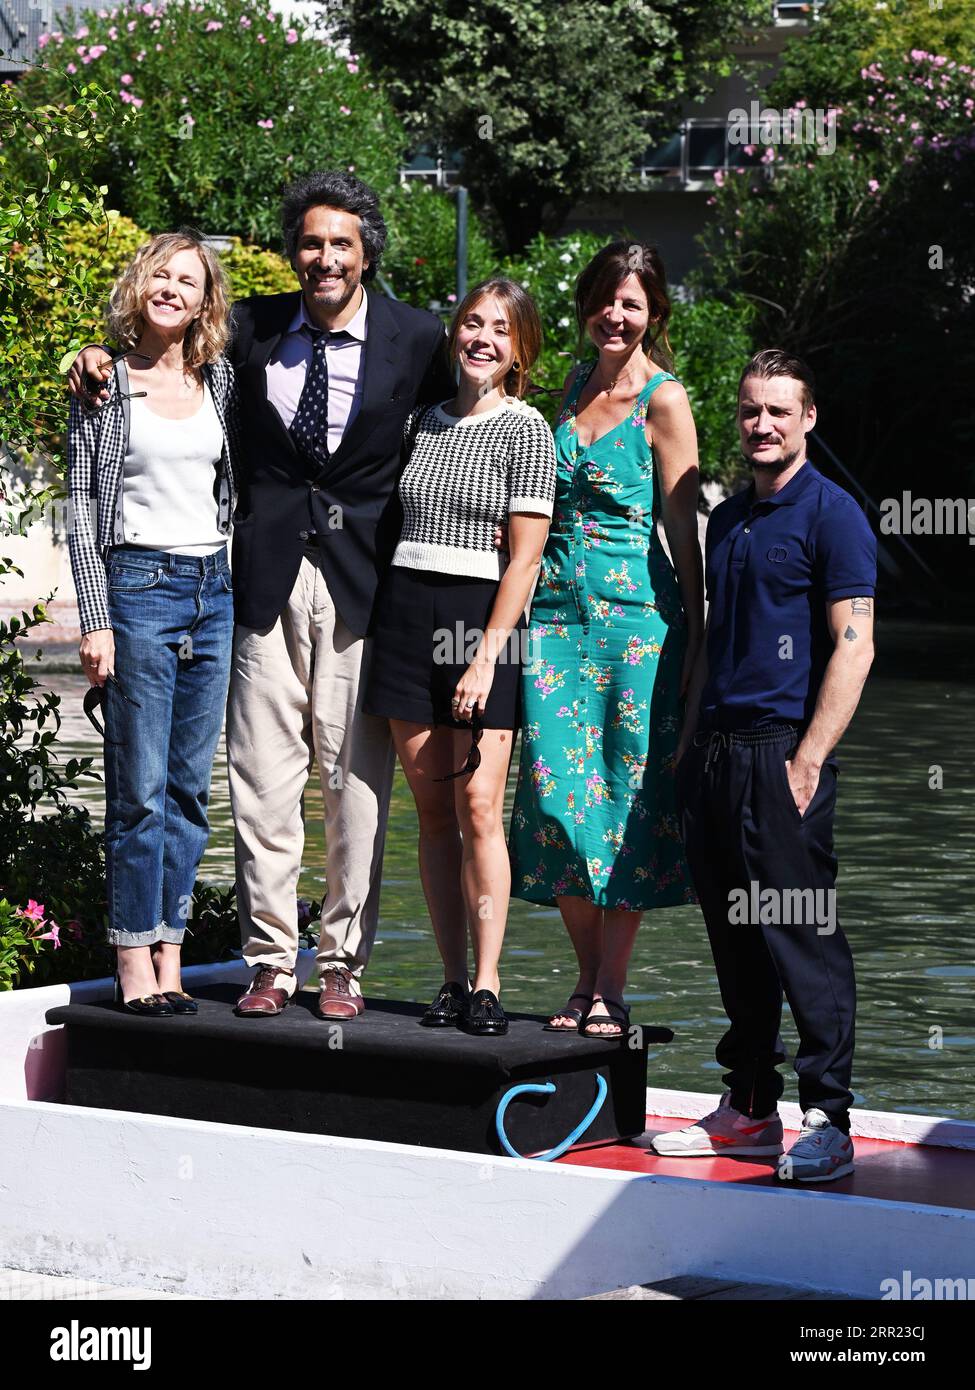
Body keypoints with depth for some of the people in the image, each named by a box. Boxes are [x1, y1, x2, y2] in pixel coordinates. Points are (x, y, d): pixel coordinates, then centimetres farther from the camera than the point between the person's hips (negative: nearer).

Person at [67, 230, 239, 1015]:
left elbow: (244, 477, 19)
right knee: (141, 787, -7)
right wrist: (95, 621, -8)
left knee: (190, 787, 5)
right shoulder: (106, 383, 0)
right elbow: (82, 505, -2)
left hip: (213, 590, 4)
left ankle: (170, 962, 10)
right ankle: (135, 968, -2)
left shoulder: (221, 381, 11)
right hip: (137, 586, -4)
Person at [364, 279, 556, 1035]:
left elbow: (525, 556, -7)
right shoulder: (421, 420, 13)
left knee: (478, 806, -10)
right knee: (433, 809, 2)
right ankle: (452, 981, 5)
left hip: (484, 614, -4)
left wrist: (488, 654, -13)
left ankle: (487, 985, -7)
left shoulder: (526, 429, -2)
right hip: (407, 611, 4)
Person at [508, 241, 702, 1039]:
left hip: (637, 614, -5)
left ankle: (610, 992, 4)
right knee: (556, 792, 1)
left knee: (625, 798, -2)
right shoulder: (577, 386, 13)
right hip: (557, 610, 5)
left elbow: (683, 524, -6)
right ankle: (587, 978, 12)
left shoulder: (664, 400, -5)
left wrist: (695, 634, -8)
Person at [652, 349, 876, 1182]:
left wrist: (808, 760, -16)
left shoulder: (831, 515, -4)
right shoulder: (726, 520, 18)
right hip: (715, 750, 7)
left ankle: (829, 1120, -5)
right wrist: (689, 744, 16)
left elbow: (853, 647, -10)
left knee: (804, 936, -8)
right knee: (734, 936, 10)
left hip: (783, 748, -7)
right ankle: (749, 1109, 17)